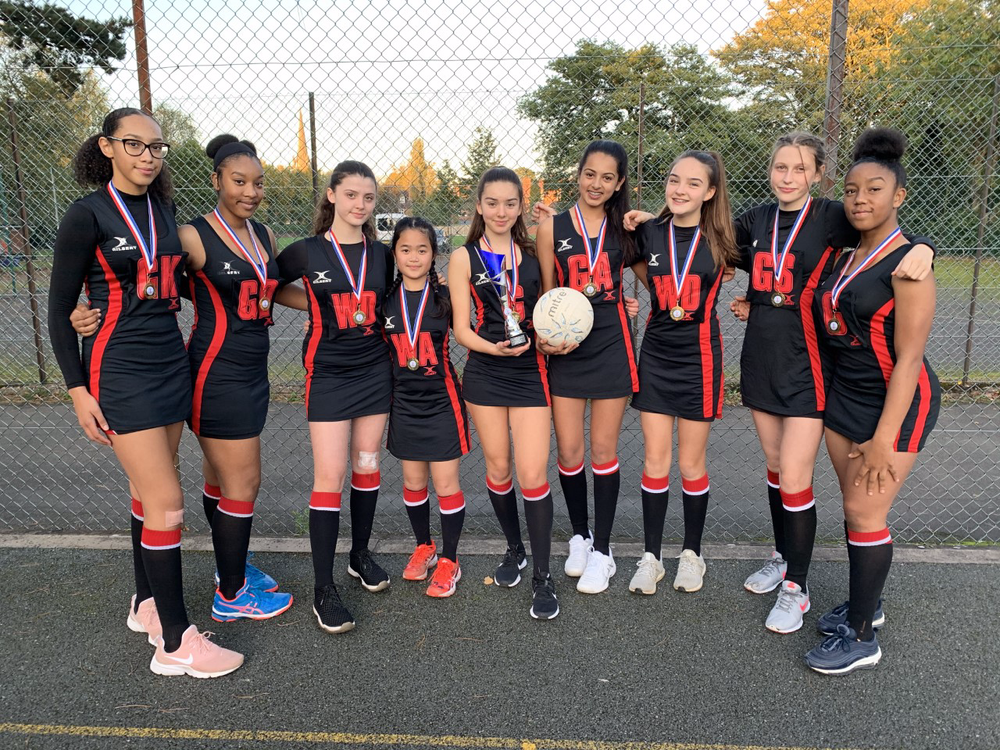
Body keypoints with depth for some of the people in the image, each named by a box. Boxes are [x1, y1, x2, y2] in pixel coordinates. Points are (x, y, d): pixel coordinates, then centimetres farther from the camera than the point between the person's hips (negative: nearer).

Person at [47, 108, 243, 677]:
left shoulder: (164, 209, 10)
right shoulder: (89, 215, -8)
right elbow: (60, 310, -6)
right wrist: (79, 390, -10)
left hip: (170, 362, 6)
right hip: (121, 372, -6)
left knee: (149, 490, 15)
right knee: (167, 501, -8)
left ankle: (147, 603, 32)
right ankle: (176, 642, 3)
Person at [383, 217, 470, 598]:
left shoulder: (445, 297, -6)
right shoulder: (386, 300, 1)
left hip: (442, 402, -3)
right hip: (404, 403, 3)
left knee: (446, 484, 2)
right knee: (413, 482, 14)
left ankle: (449, 560, 19)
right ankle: (424, 547, 35)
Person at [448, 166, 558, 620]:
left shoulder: (533, 253, 6)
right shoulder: (464, 257, 0)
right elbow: (461, 328, -3)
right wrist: (493, 347, -22)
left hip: (531, 371, 0)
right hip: (485, 373, 0)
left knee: (532, 473, -5)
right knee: (498, 469, 11)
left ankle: (542, 577, 7)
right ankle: (514, 549, 34)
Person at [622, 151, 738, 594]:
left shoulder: (721, 238, -5)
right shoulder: (649, 232, 0)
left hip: (699, 357, -2)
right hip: (656, 354, 2)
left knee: (691, 462, 7)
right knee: (655, 461, 5)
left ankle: (691, 553, 26)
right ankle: (651, 556, 19)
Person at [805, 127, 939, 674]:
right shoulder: (844, 258, 7)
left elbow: (909, 357, -18)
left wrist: (884, 438, -20)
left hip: (897, 402, -7)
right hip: (843, 396, 7)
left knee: (865, 511, -4)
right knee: (855, 505, 12)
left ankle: (861, 638, 9)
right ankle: (867, 602, 31)